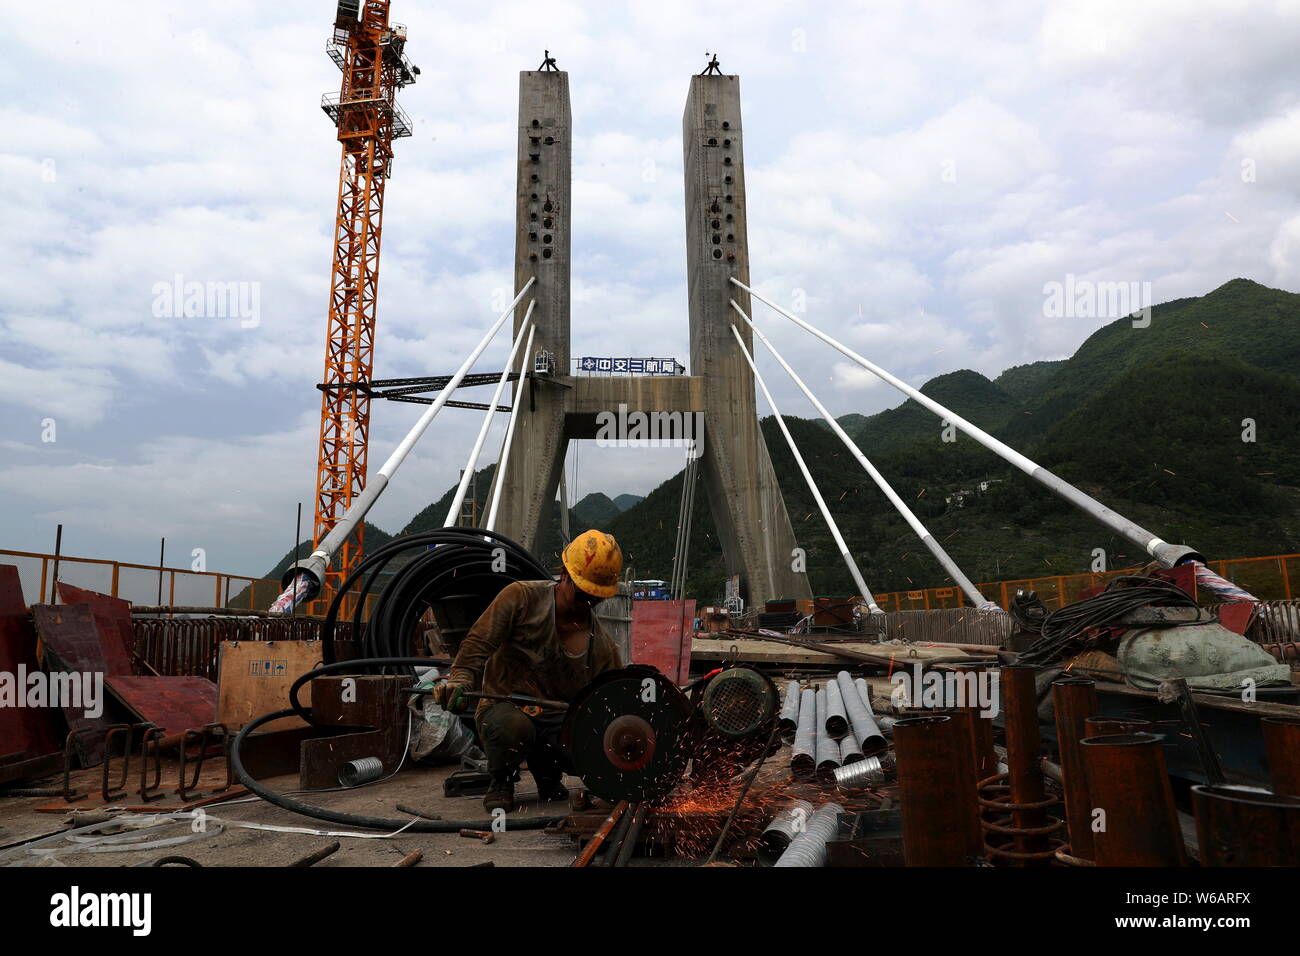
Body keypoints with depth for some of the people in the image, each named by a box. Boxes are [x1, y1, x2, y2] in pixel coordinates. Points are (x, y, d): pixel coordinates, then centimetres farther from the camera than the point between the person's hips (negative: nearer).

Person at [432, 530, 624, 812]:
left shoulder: (602, 644, 3)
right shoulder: (522, 597, -7)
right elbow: (478, 643, -8)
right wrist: (461, 680, -26)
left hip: (559, 722, 3)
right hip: (504, 707, -3)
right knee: (513, 726, -39)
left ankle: (546, 770, 9)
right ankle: (501, 781, -2)